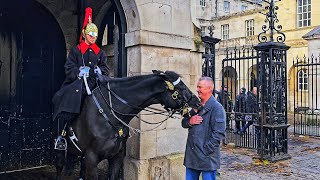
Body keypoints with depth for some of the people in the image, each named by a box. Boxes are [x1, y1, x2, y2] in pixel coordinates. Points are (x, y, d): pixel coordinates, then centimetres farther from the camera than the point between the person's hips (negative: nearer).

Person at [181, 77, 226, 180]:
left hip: (207, 156, -7)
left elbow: (219, 133, -17)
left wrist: (207, 149, -19)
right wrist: (189, 121, -6)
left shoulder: (217, 108, -11)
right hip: (191, 155, 7)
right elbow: (184, 123, 17)